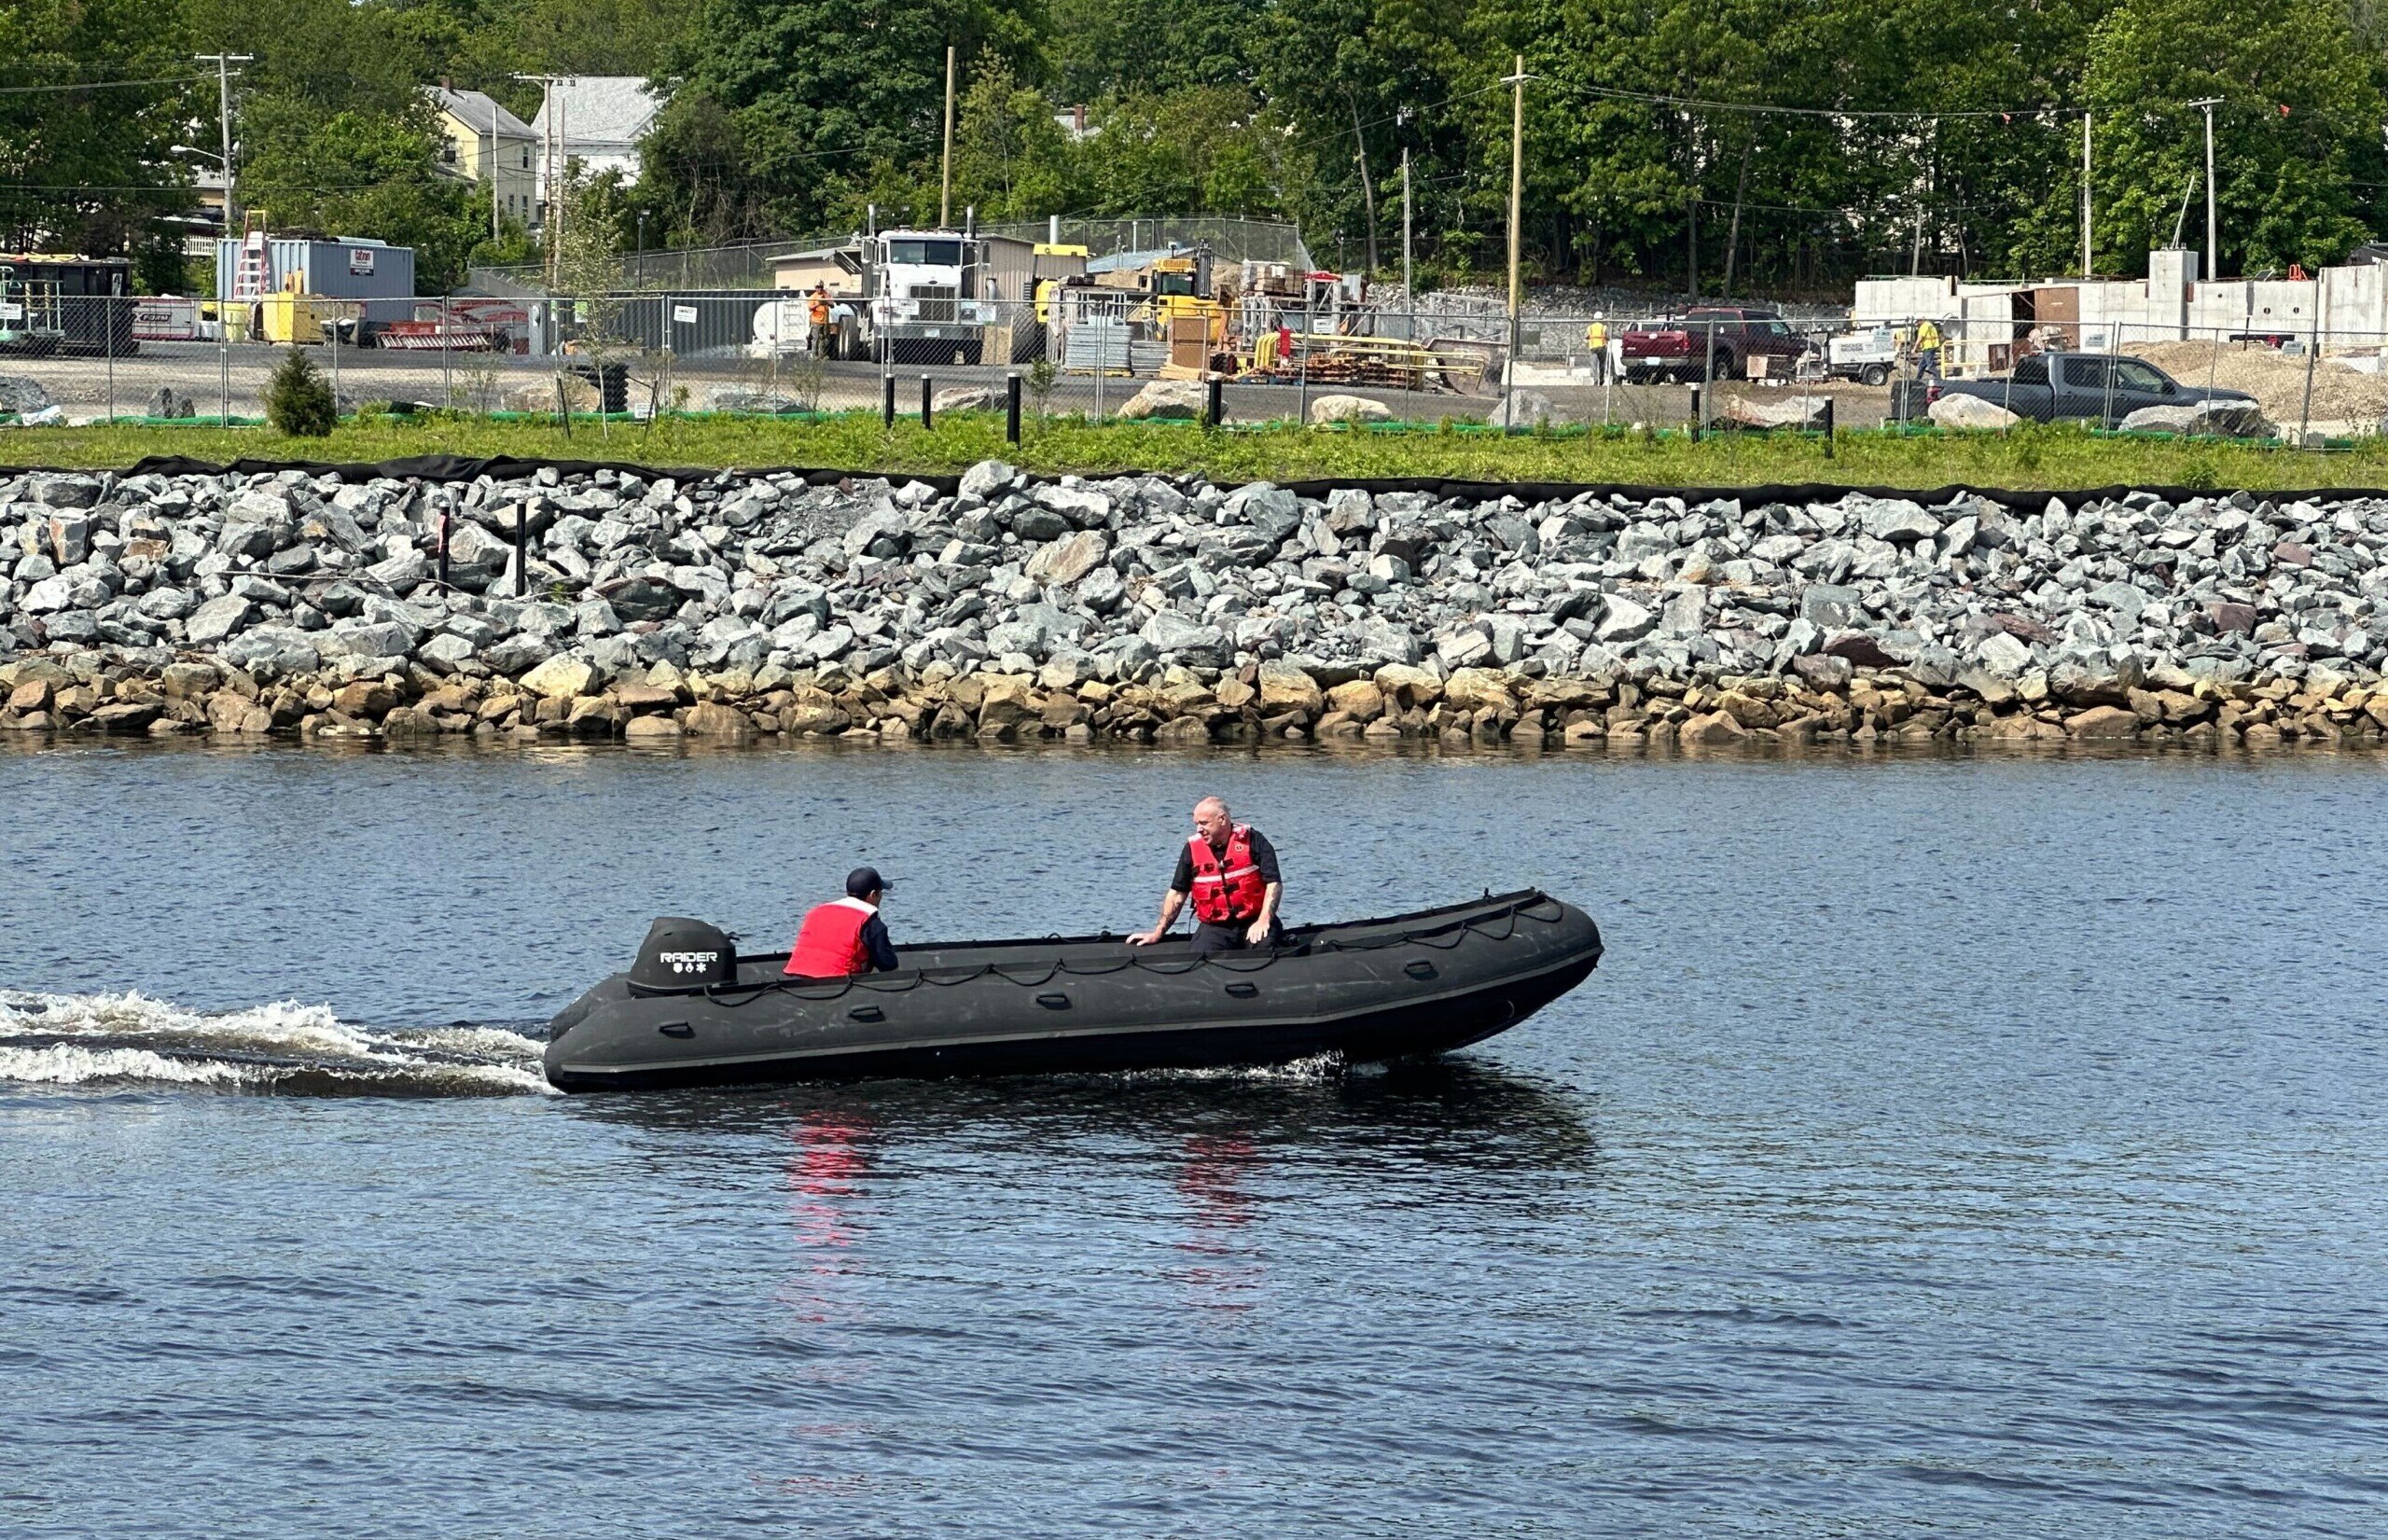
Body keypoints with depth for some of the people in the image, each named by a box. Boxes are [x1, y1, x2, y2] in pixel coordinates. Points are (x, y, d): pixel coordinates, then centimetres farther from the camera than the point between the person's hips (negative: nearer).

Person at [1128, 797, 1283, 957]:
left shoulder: (1252, 840, -3)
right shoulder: (1193, 849, 7)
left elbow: (1273, 883, -7)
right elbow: (1177, 893, 14)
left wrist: (1263, 921, -20)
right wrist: (1157, 934, 11)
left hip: (1253, 922, -2)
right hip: (1214, 927, 2)